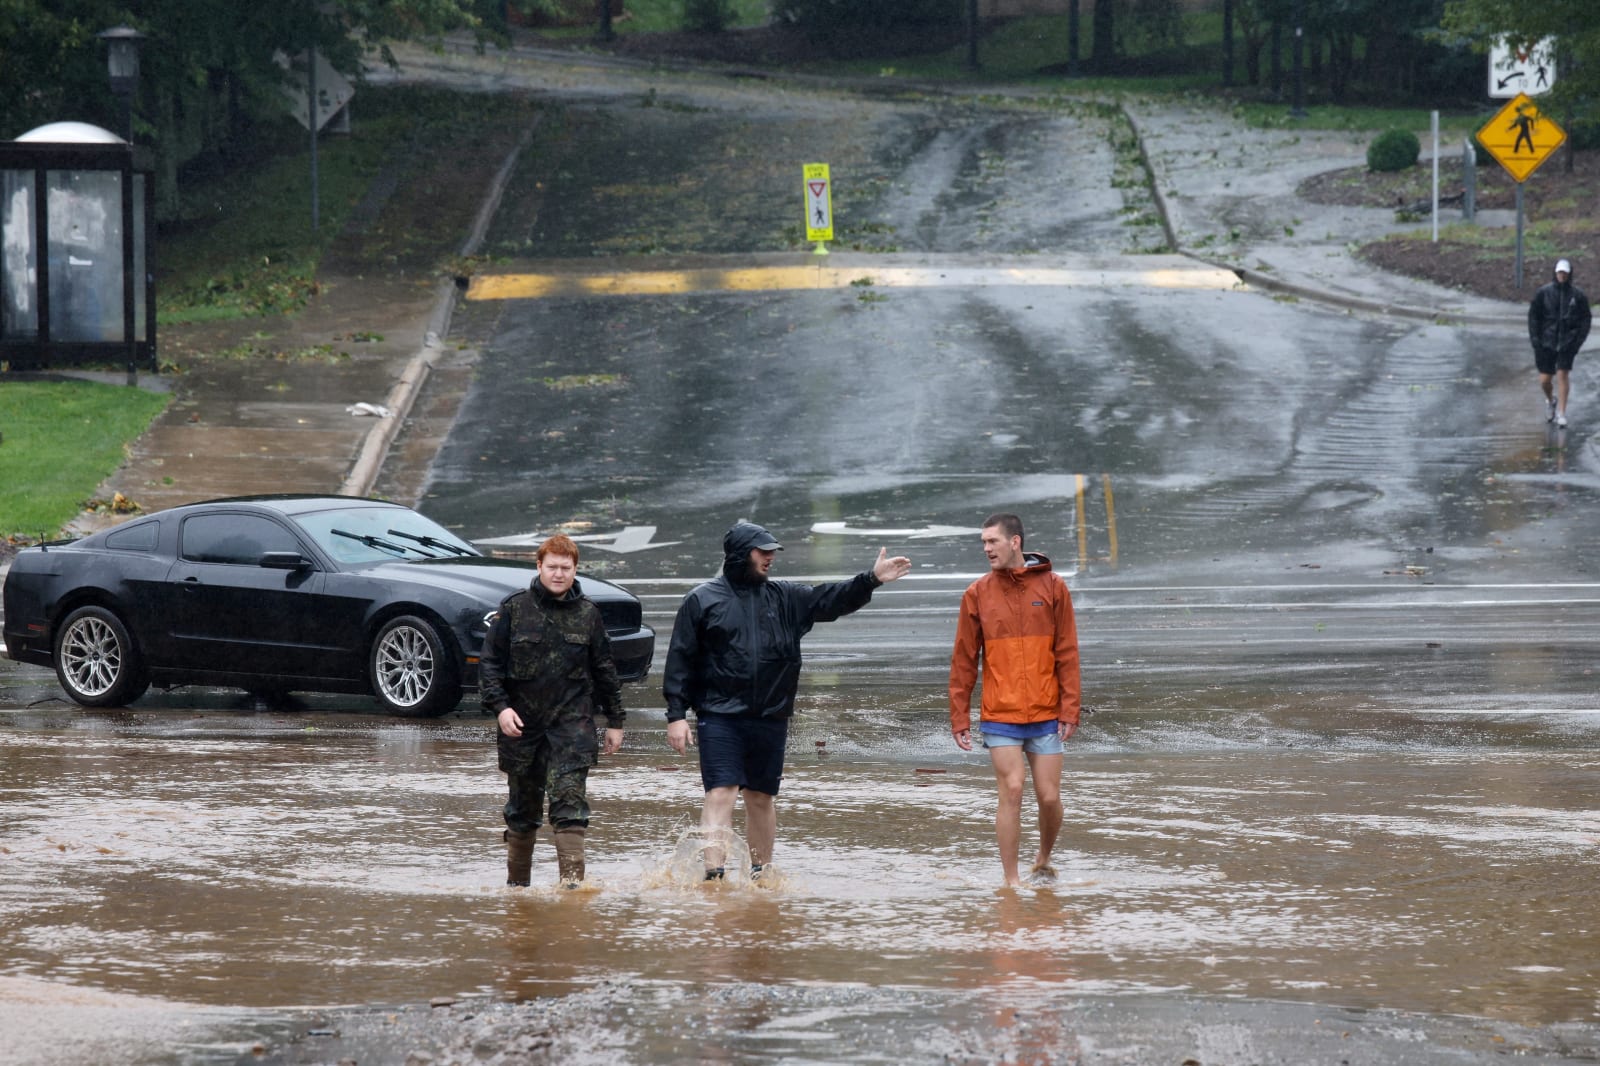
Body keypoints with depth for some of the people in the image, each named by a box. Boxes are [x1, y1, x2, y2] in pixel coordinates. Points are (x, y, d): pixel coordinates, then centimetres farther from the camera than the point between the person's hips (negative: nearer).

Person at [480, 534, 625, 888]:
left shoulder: (587, 613, 5)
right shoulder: (515, 608, 0)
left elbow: (604, 670, 13)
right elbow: (490, 662, 1)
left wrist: (614, 720, 13)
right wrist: (499, 706, -12)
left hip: (572, 723, 0)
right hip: (522, 723, 0)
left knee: (570, 800, -13)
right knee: (523, 807, 10)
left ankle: (571, 881, -18)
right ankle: (517, 883, 23)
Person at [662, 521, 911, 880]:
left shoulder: (785, 598, 12)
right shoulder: (702, 600, 2)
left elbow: (830, 600, 6)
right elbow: (680, 661, 1)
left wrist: (871, 580, -9)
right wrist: (676, 715, -4)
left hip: (771, 718, 4)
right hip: (719, 718, -4)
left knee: (762, 798, 12)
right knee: (720, 794, -13)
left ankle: (760, 874, 23)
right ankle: (713, 875, -20)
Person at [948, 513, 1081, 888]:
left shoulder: (1052, 587, 1)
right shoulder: (977, 593, 2)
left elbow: (1067, 654, 2)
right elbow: (963, 661, 4)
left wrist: (1070, 708, -5)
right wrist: (959, 717, 0)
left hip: (1045, 715, 1)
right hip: (999, 716, 0)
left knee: (1049, 797, 2)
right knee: (1011, 790, -8)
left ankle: (1044, 861, 28)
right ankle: (1011, 880, 0)